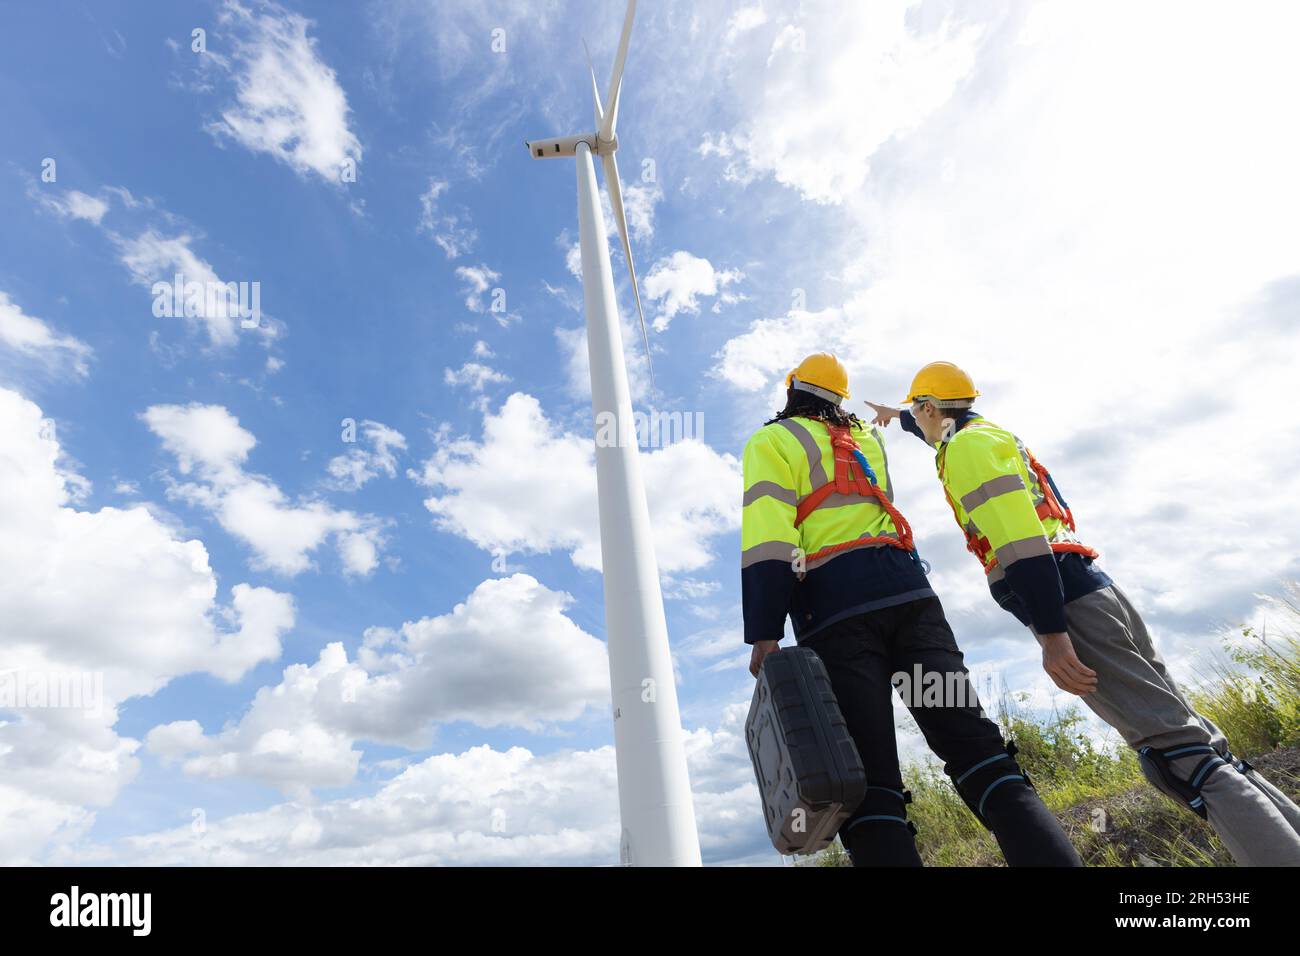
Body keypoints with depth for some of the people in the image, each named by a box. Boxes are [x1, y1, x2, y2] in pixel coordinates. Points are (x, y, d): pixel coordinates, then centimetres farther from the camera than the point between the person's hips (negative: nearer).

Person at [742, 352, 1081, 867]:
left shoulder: (770, 442, 8)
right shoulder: (867, 439, 26)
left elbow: (766, 533, -8)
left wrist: (764, 633, -13)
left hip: (835, 604, -5)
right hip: (907, 588, 5)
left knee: (868, 782, -8)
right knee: (973, 745, 3)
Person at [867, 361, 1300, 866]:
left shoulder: (967, 446, -7)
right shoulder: (988, 433, 23)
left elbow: (1019, 541, -18)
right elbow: (943, 435, 49)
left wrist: (1051, 633, -22)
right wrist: (896, 417, 64)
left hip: (1066, 601, -10)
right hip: (1097, 588, 10)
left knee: (1178, 751, -11)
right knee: (1196, 740, 10)